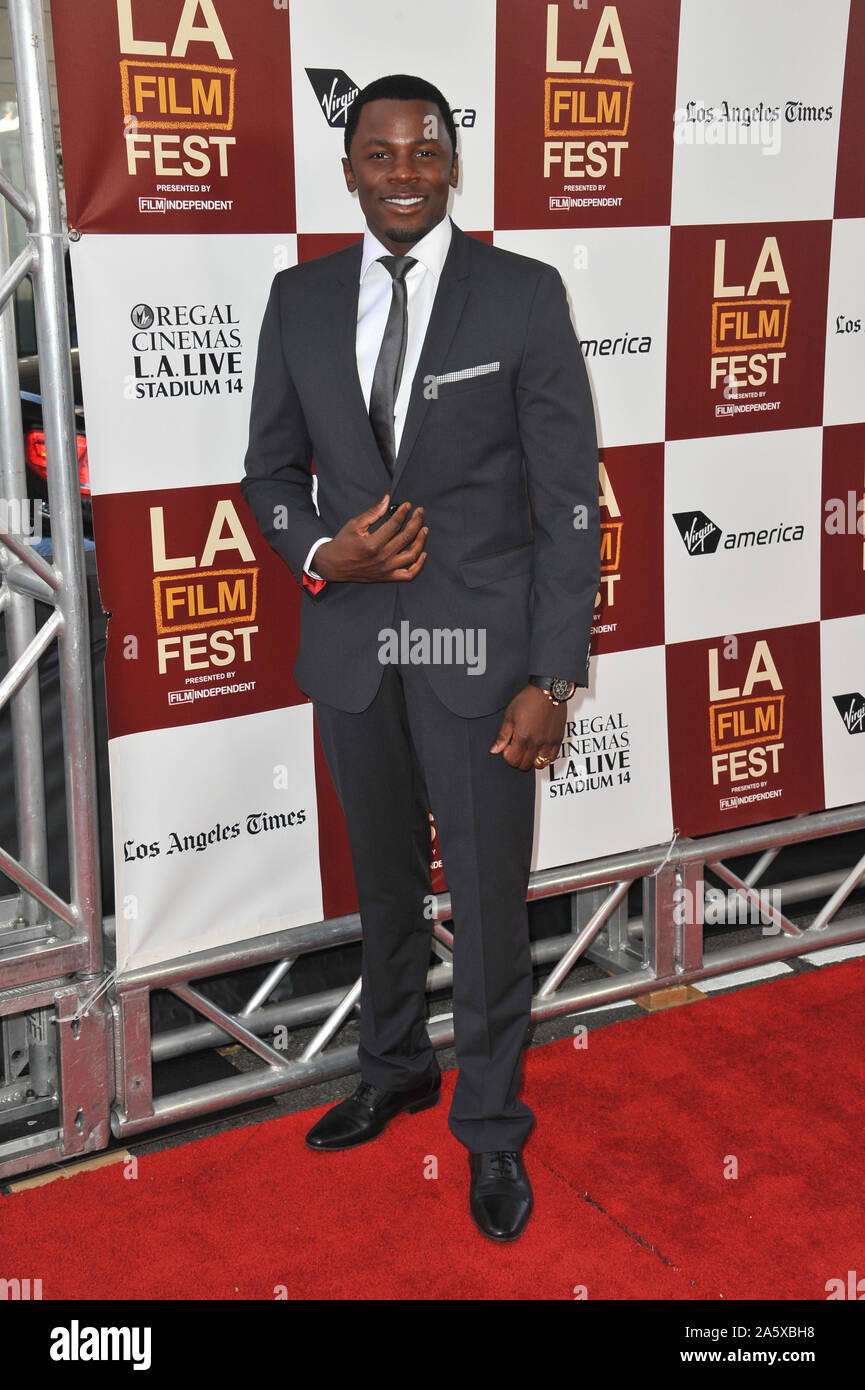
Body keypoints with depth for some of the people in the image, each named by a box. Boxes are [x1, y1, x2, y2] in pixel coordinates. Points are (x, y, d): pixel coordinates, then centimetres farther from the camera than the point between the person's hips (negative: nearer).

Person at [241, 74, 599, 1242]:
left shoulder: (524, 294, -6)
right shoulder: (300, 300, 4)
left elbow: (569, 498, -7)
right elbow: (272, 470, 11)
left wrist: (553, 676, -11)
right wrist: (320, 552, -11)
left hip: (479, 646, -3)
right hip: (352, 643, 4)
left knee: (489, 901, 5)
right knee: (384, 883, 19)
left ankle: (492, 1127, 26)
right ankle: (396, 1071, 42)